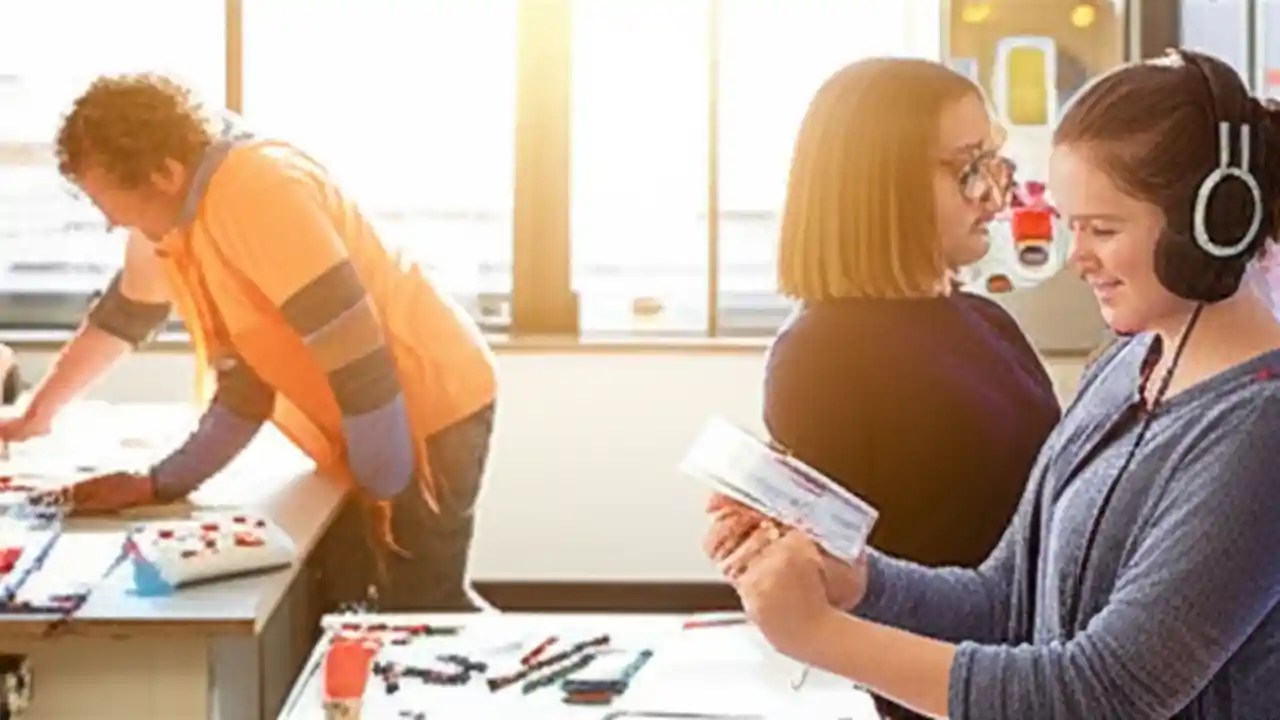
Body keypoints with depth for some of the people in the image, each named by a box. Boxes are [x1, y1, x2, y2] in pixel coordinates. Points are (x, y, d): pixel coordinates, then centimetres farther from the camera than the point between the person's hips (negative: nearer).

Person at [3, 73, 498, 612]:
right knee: (336, 602, 13)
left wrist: (387, 493, -20)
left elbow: (358, 355, -27)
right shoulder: (169, 222, 4)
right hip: (367, 430, 9)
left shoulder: (257, 193, -25)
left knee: (422, 616, -8)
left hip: (427, 410, -9)